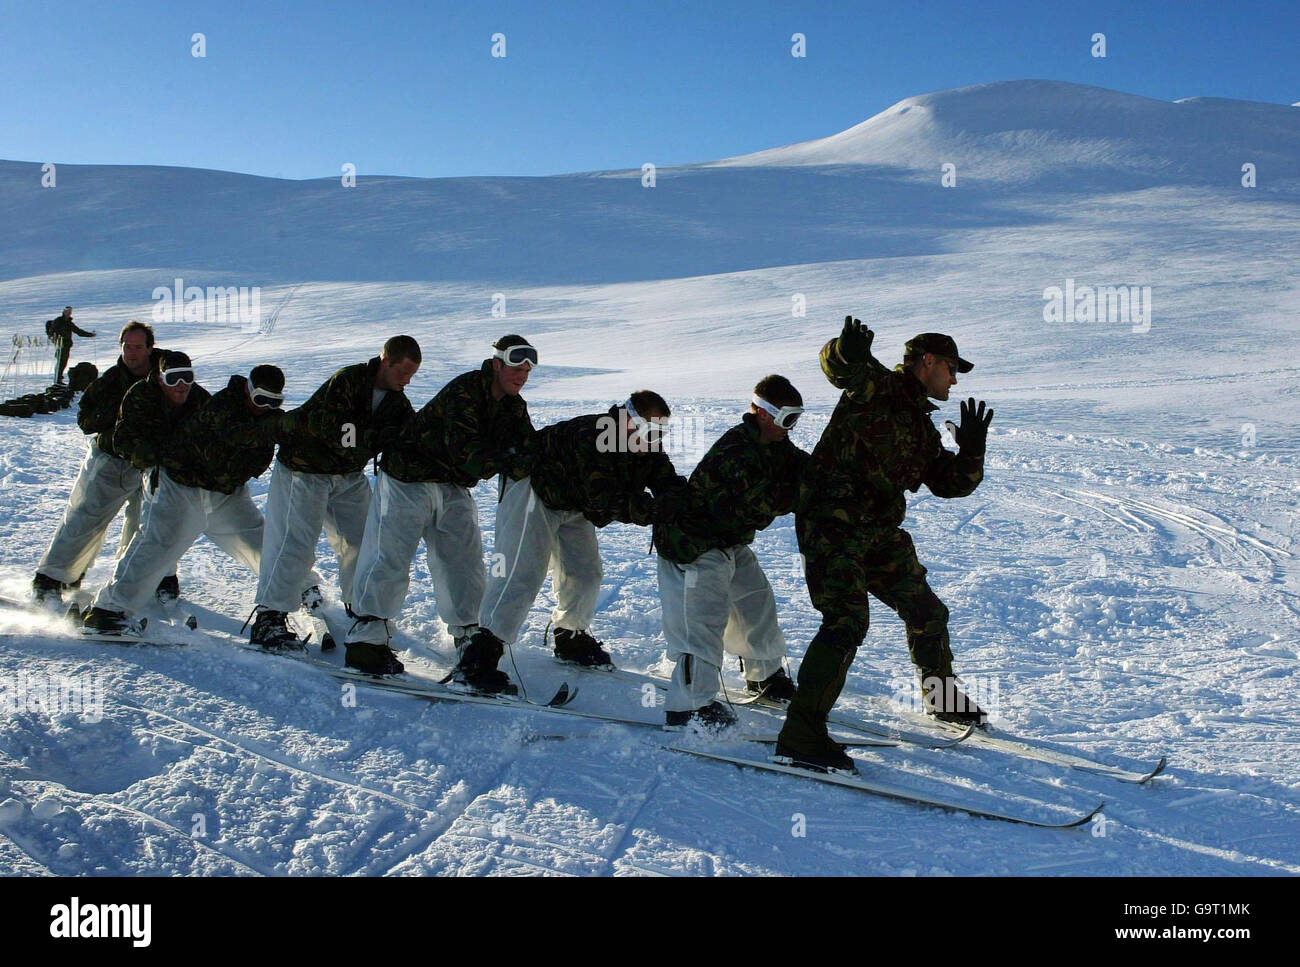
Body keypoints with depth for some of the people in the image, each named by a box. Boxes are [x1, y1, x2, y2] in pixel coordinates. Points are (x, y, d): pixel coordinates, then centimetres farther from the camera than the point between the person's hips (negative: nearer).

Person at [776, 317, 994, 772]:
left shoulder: (922, 427, 19)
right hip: (832, 525, -9)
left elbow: (951, 483, 19)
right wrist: (847, 354, -49)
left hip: (879, 534, 9)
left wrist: (971, 451, 0)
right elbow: (839, 367, -25)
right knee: (848, 620, -22)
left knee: (927, 613, 18)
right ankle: (800, 734, -21)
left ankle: (942, 696, 42)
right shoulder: (876, 387, -6)